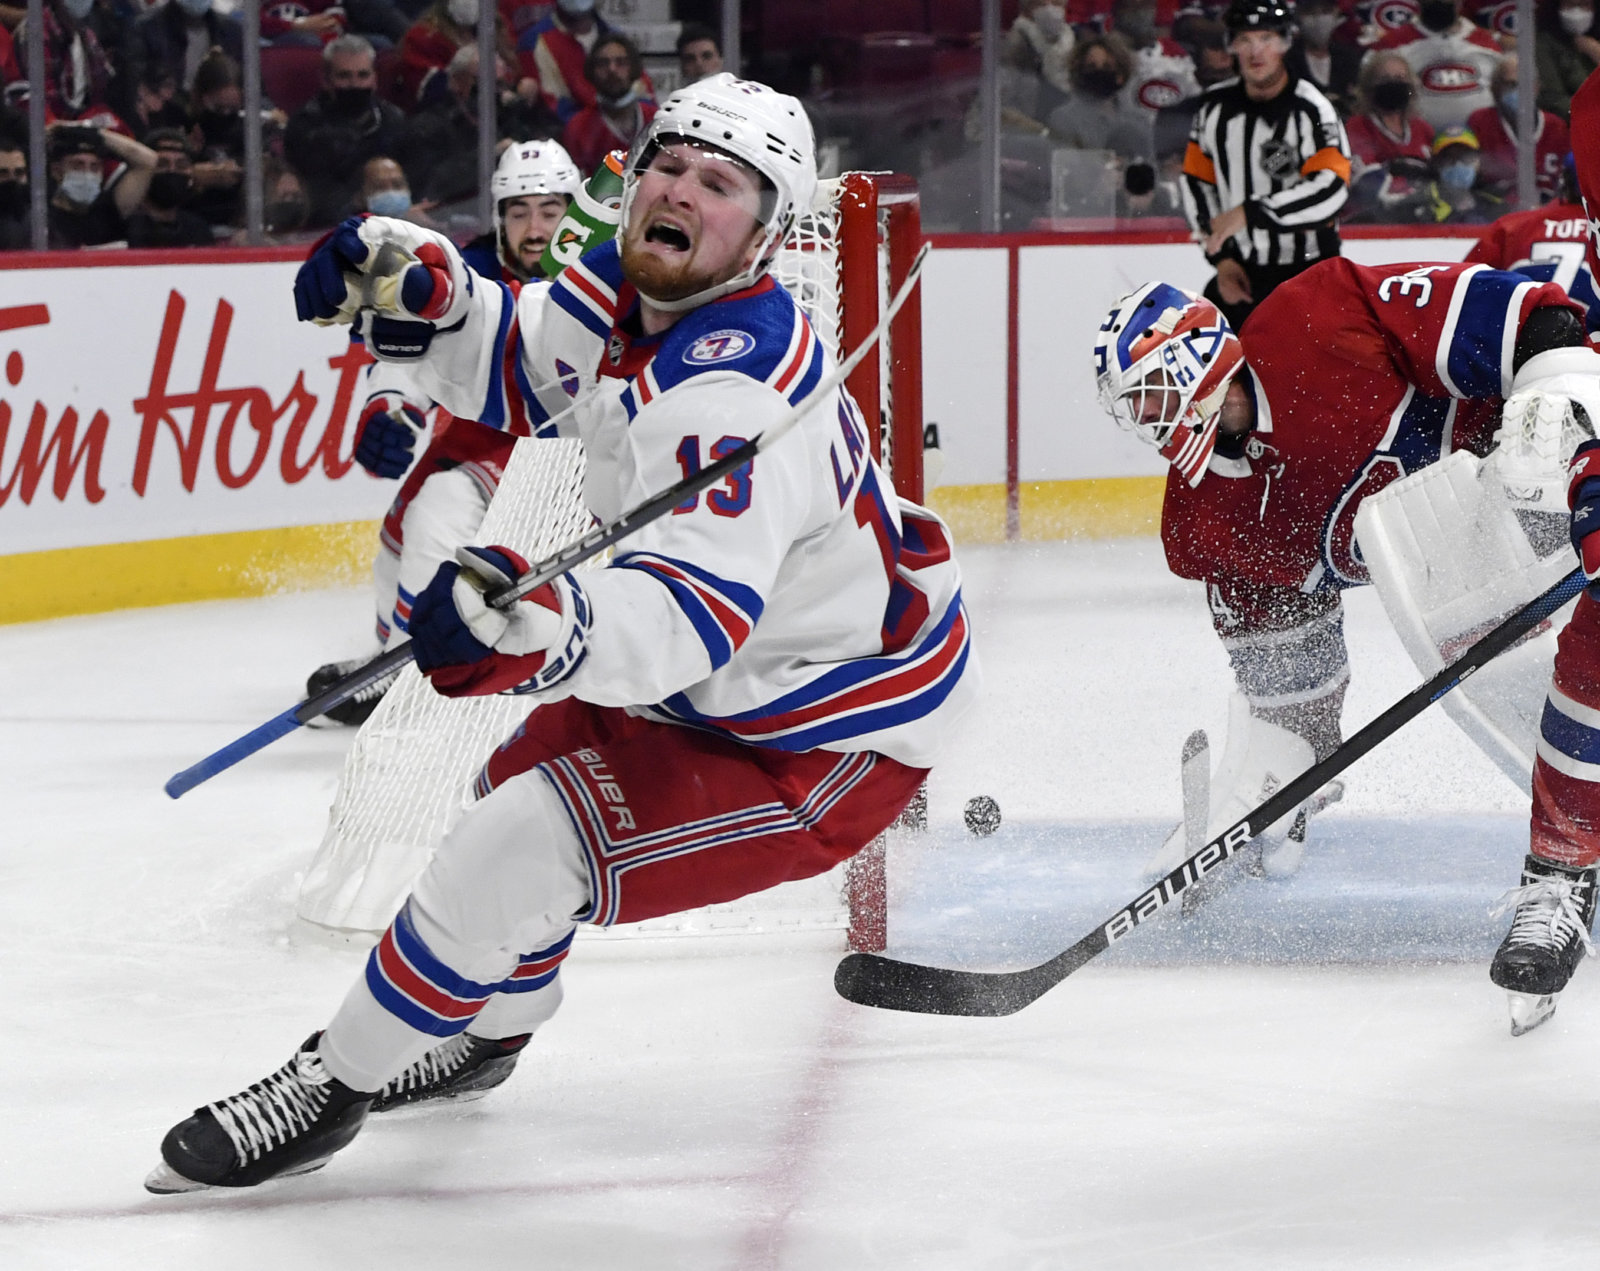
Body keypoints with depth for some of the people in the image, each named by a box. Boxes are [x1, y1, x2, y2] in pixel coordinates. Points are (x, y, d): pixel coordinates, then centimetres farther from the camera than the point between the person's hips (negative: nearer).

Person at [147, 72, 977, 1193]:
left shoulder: (735, 393, -34)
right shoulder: (633, 291, -4)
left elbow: (692, 609, -47)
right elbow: (507, 360, 12)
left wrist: (546, 630, -66)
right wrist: (422, 289, -11)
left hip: (831, 742, -11)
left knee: (523, 847, -18)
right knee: (528, 777, 28)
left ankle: (335, 1084, -1)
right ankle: (491, 1028, 52)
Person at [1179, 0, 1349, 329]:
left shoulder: (1311, 110, -16)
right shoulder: (1215, 107, 3)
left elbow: (1330, 189, -26)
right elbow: (1197, 182, 10)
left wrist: (1250, 213, -30)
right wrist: (1221, 256, 1)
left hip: (1306, 274, -6)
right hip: (1238, 272, 6)